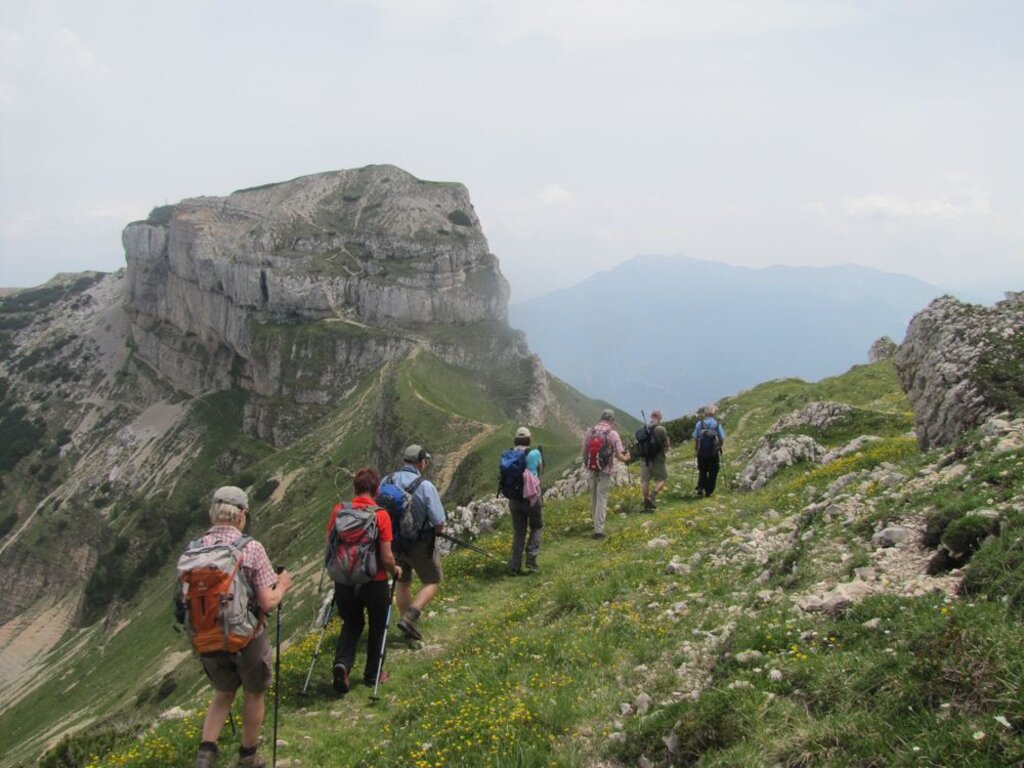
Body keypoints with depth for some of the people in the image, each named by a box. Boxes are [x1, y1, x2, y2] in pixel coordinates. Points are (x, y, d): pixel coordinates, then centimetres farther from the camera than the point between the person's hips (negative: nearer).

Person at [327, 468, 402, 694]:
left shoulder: (338, 511, -6)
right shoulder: (381, 515, -16)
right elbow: (386, 558, -16)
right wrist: (395, 570, 5)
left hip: (344, 580, 3)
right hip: (374, 582, -3)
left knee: (351, 623, 24)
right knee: (377, 627, 20)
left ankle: (342, 662, 1)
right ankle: (372, 675, 30)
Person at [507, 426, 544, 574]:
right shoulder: (534, 453, -9)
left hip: (514, 498, 3)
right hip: (532, 497, -3)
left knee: (518, 532, 14)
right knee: (536, 527, 19)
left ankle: (515, 566, 12)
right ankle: (531, 559, 3)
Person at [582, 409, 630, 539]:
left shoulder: (590, 431, 1)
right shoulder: (613, 434, -10)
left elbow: (584, 452, 6)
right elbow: (619, 456, -9)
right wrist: (626, 457, 13)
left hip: (591, 469, 4)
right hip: (605, 471, -4)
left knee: (594, 496, 22)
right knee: (602, 499, 0)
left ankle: (595, 520, 40)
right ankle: (598, 530, -3)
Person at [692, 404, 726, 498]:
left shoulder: (699, 424, -6)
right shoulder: (717, 425, -7)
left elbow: (695, 438, -7)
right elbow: (722, 439, -5)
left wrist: (696, 447, 10)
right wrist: (718, 446, 14)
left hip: (701, 452, 1)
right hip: (714, 453, -1)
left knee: (702, 472, 16)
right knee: (712, 473, 11)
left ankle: (700, 488, 3)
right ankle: (709, 491, 10)